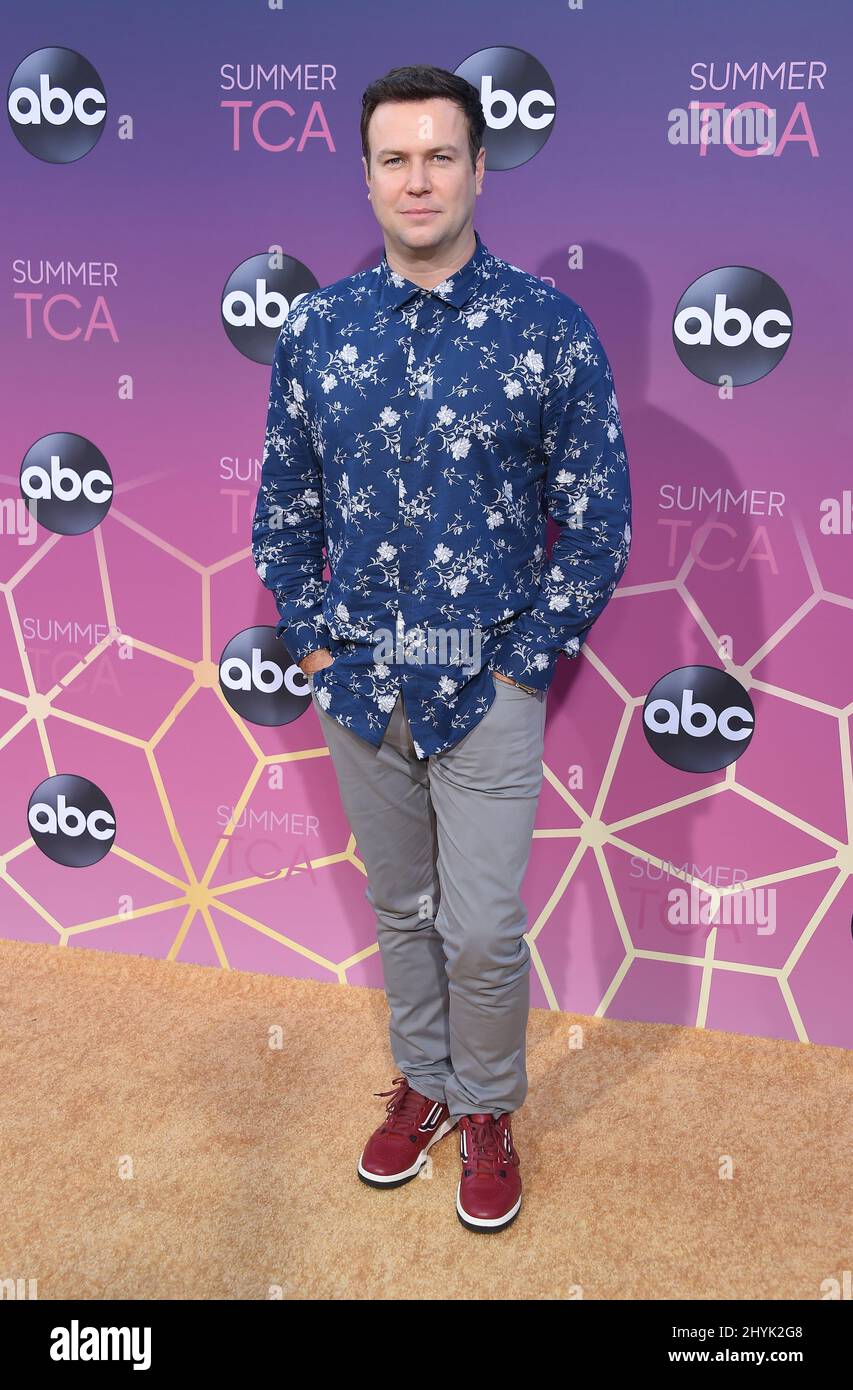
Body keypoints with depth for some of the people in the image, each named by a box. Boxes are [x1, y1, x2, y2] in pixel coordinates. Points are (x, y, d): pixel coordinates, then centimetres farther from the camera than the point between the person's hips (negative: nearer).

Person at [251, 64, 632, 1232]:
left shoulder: (549, 327, -8)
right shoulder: (316, 328, 2)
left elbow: (597, 520, -5)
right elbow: (284, 505, 10)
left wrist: (526, 659, -8)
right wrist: (313, 642, 4)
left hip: (489, 683, -3)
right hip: (359, 678, 3)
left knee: (483, 930, 2)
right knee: (399, 908, 17)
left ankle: (486, 1111, 29)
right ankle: (422, 1083, 40)